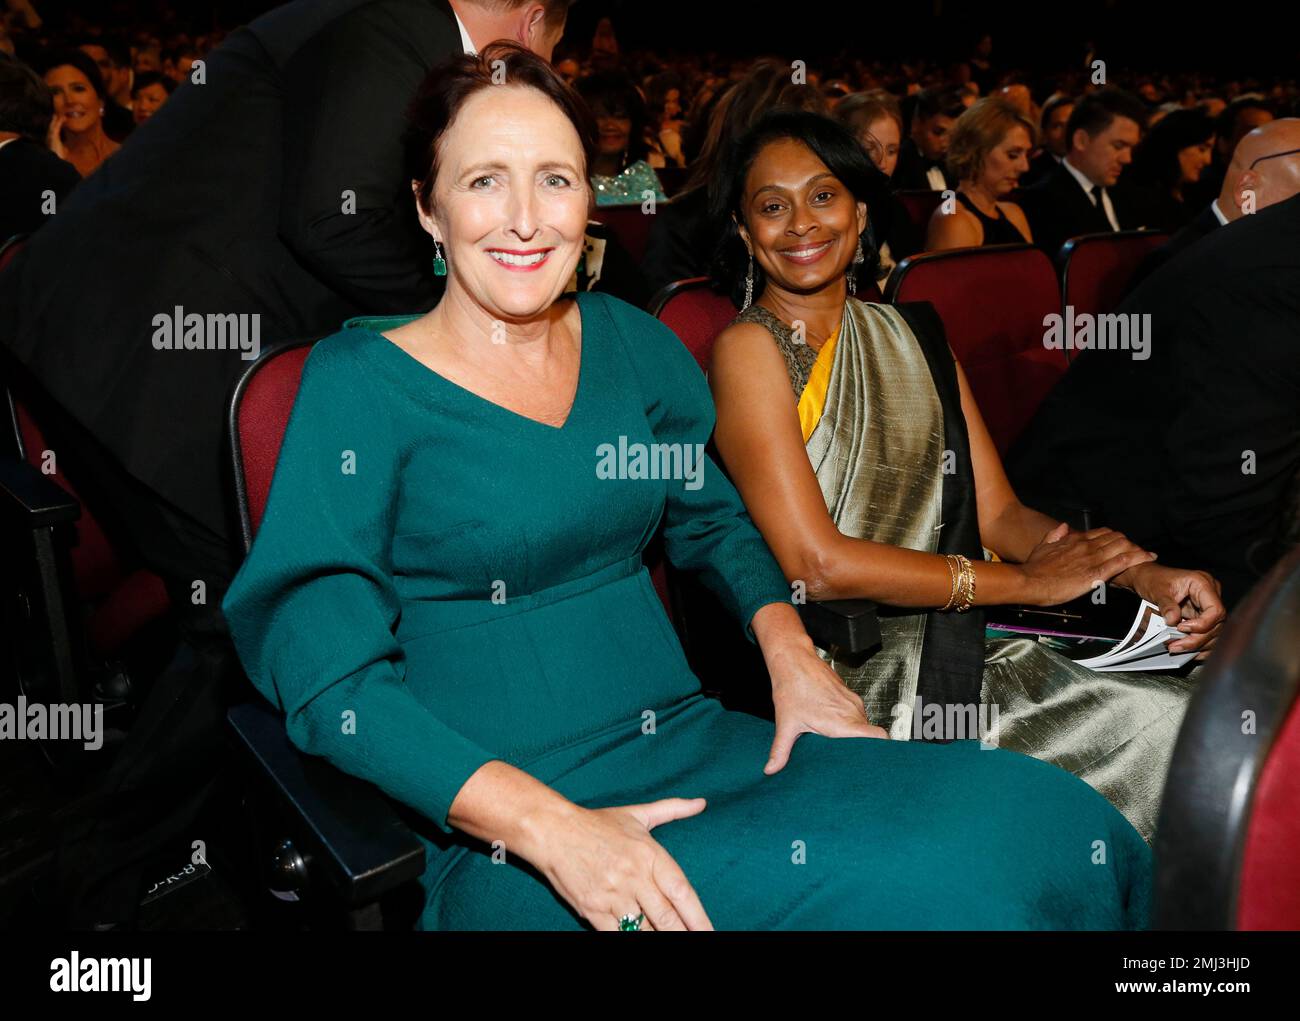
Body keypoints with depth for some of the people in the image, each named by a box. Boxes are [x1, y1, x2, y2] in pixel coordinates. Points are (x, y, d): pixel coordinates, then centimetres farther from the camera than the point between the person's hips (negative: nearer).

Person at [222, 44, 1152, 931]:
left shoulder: (634, 343, 9)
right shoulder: (359, 382, -6)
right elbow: (333, 676, -11)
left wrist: (790, 653, 0)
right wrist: (552, 828, -21)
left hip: (690, 743, 5)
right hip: (502, 827, -5)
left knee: (1041, 823, -12)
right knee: (873, 891, -26)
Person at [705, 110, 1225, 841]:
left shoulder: (914, 337, 15)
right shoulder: (750, 348, -5)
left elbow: (998, 513, 9)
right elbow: (818, 565, -14)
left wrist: (1145, 574, -8)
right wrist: (1026, 581, -12)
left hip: (951, 639, 6)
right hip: (844, 673, -6)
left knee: (1182, 719, -12)